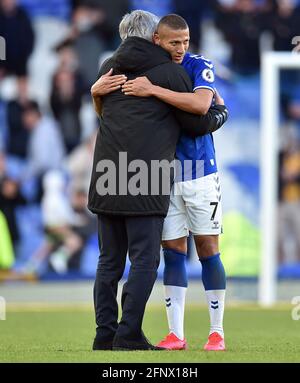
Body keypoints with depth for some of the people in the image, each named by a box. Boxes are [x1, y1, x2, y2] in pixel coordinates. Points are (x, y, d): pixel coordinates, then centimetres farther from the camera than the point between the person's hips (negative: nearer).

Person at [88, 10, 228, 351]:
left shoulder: (109, 68, 14)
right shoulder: (169, 71, -1)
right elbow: (197, 124, 5)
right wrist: (221, 112, 24)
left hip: (106, 179, 5)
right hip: (145, 181, -5)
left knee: (109, 260, 10)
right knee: (144, 260, -2)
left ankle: (105, 335, 10)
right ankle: (129, 336, -7)